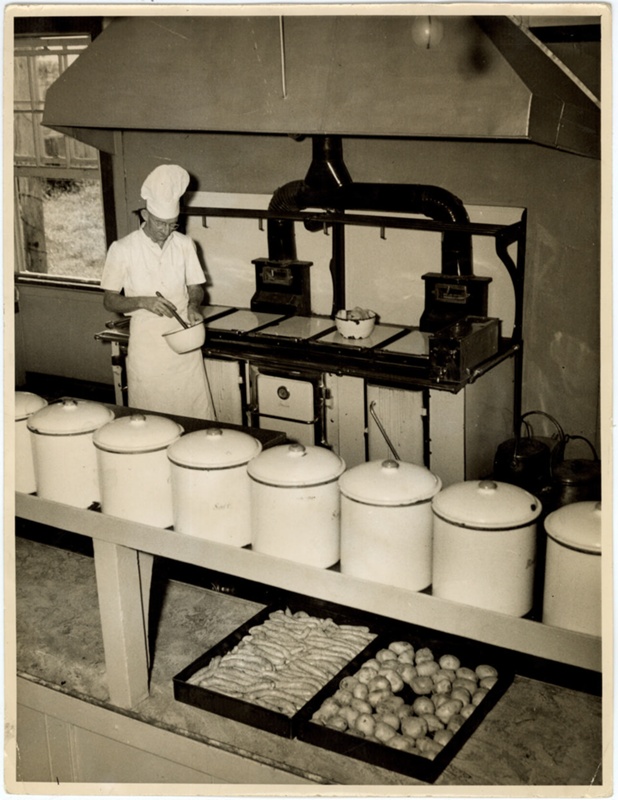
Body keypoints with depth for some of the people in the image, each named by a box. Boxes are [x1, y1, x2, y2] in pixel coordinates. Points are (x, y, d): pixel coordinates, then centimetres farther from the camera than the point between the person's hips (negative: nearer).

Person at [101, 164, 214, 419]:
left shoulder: (184, 244, 3)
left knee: (195, 410, 2)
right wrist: (143, 302, -20)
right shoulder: (122, 249, -6)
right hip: (146, 347, -2)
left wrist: (193, 305, -11)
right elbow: (110, 301, -2)